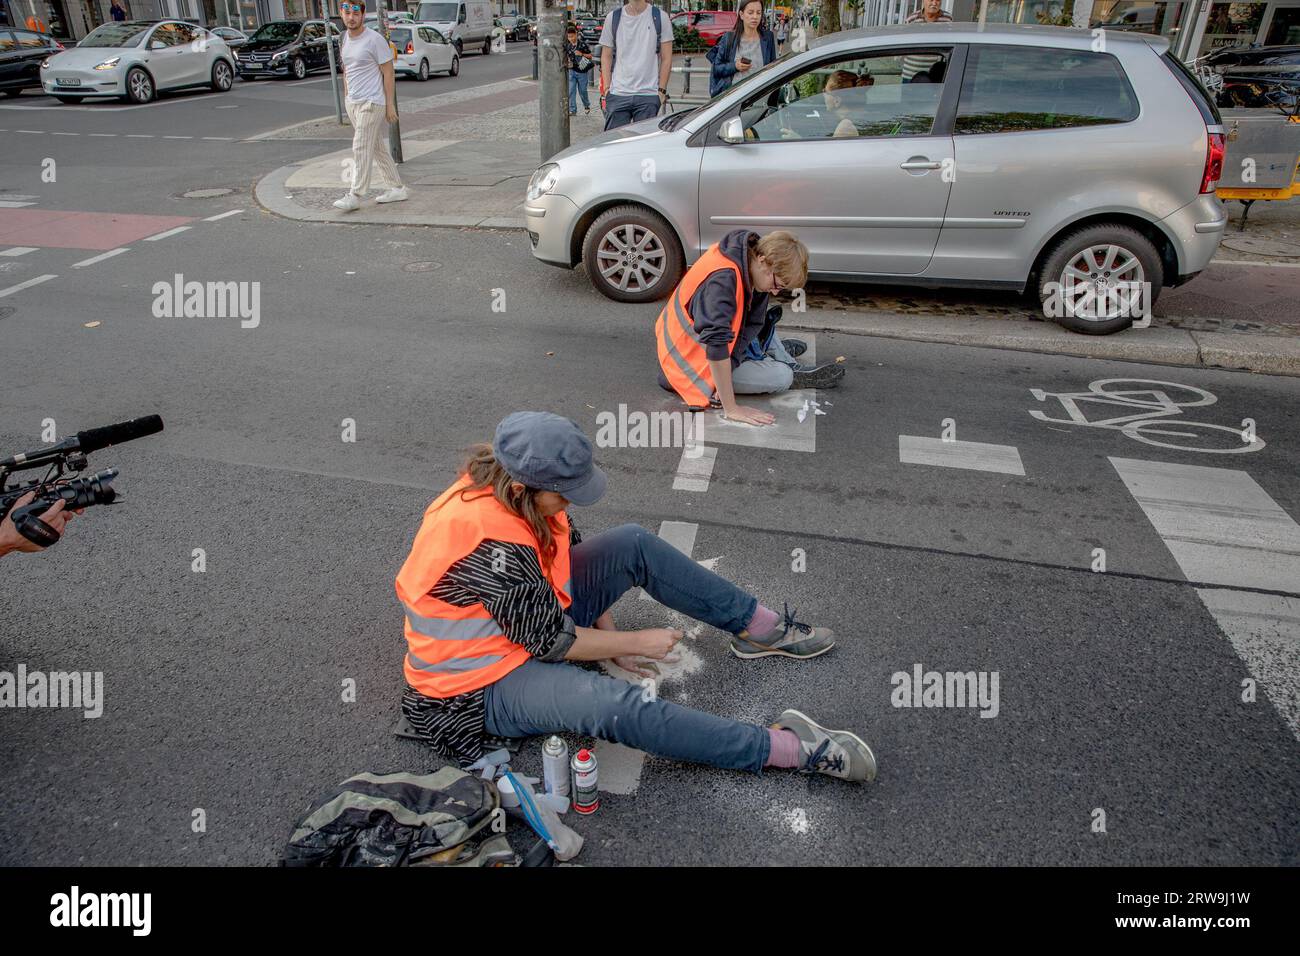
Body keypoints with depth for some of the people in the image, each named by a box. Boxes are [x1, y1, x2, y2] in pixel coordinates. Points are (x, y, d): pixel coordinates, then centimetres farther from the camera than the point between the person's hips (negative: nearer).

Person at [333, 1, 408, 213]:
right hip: (353, 103, 8)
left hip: (371, 103, -8)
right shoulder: (345, 39, 12)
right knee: (377, 148, 12)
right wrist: (347, 98, 18)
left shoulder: (375, 40, -9)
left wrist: (390, 104, -12)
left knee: (361, 149, -10)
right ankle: (396, 188, 20)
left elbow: (388, 72, -9)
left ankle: (355, 196, -7)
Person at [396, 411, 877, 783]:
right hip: (483, 682, -8)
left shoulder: (511, 484, -10)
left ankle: (760, 627, 5)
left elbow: (564, 552, 5)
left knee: (633, 544, -4)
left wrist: (608, 634, 1)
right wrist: (636, 642, -14)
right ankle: (789, 748, -26)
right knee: (620, 706, -34)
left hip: (535, 614, 9)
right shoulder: (490, 543, -35)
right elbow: (551, 641, -26)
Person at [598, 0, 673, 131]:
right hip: (617, 95, 1)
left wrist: (662, 90, -3)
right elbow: (606, 56, 11)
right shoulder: (613, 17, 9)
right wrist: (606, 88, 2)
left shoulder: (659, 17, 5)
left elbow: (666, 58, 4)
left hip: (648, 95, -1)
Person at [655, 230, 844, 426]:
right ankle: (795, 374, 17)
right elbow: (716, 348, -39)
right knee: (781, 377, -12)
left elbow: (753, 323, -3)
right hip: (690, 362, -9)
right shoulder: (722, 280, -34)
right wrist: (731, 409, -36)